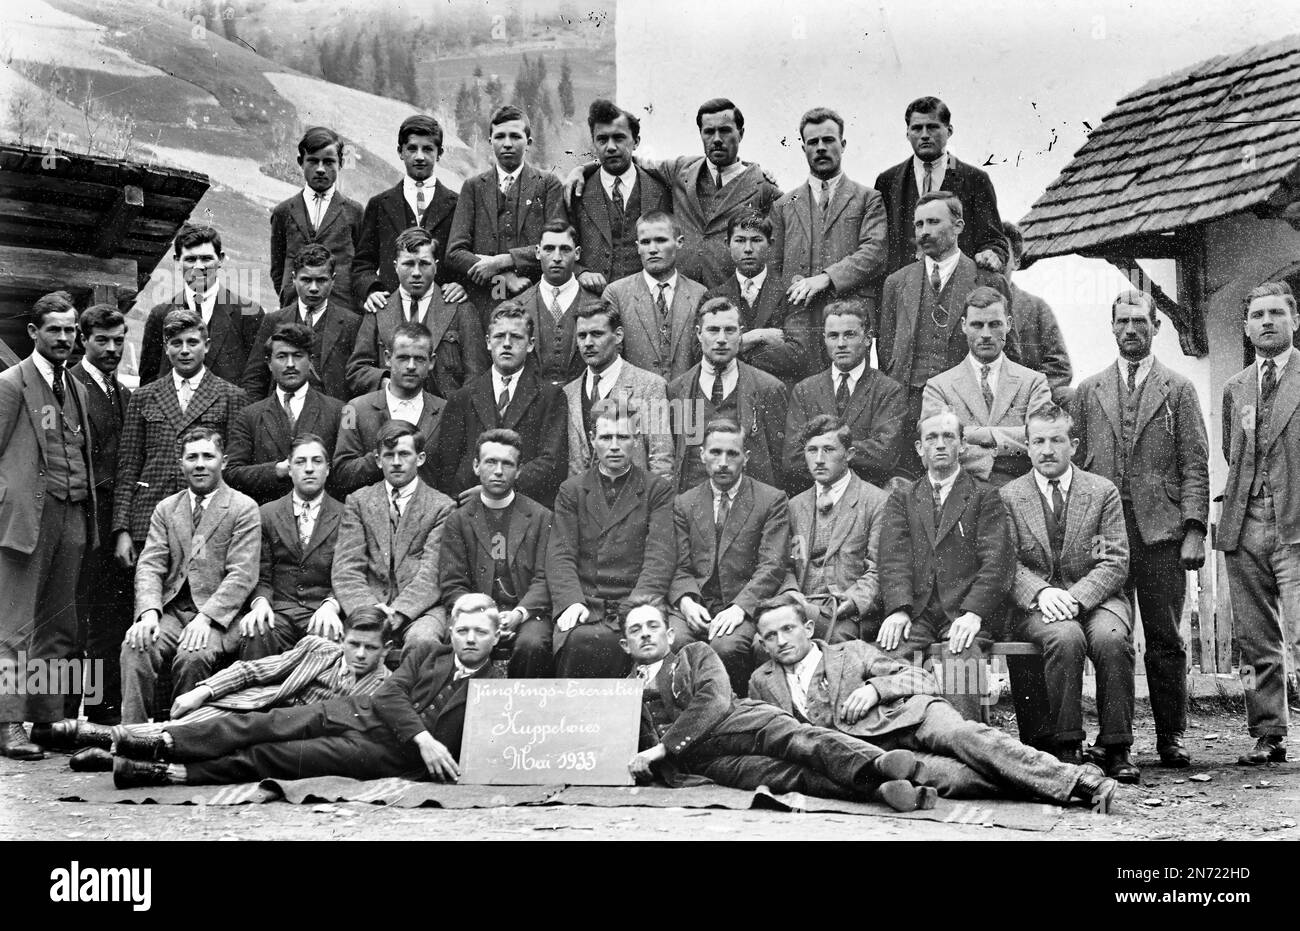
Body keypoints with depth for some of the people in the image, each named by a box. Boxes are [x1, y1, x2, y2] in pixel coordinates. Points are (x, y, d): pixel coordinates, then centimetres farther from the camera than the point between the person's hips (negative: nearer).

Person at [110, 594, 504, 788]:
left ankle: (175, 774, -18)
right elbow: (391, 694, 1)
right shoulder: (428, 655, 14)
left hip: (395, 753, -4)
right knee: (269, 724, -14)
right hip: (363, 711, 4)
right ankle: (162, 745, -15)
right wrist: (424, 737, -16)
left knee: (271, 756, -15)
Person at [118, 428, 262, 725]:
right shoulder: (166, 509, 17)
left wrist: (206, 617, -20)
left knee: (192, 657, -33)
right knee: (135, 649, -26)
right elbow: (149, 565, 7)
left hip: (219, 615, -4)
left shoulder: (243, 508, 3)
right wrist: (149, 611, -14)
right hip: (170, 611, 4)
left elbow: (242, 574, -7)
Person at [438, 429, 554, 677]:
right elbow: (452, 585, 5)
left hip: (527, 613, 0)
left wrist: (518, 614, -16)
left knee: (532, 645, -34)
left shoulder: (541, 517, 10)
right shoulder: (457, 520, 12)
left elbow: (544, 580, 3)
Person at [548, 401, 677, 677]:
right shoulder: (571, 490, 18)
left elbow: (660, 557, 1)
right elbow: (560, 555, 7)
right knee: (581, 641, -34)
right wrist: (571, 602, -13)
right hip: (584, 605, 1)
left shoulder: (657, 490, 13)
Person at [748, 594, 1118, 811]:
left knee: (964, 736, -31)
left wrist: (875, 686, -7)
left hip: (905, 716, 0)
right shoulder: (762, 682, 19)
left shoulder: (851, 653, 17)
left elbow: (923, 679, 12)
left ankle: (1080, 780, -37)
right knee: (951, 778, -31)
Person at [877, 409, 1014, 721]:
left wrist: (973, 613, -17)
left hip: (965, 611, -2)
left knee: (963, 656, -33)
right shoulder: (901, 498, 21)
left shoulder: (984, 497, 13)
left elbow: (995, 562, 0)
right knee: (891, 653, -29)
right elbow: (894, 558, 6)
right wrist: (898, 609, -13)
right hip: (915, 609, 2)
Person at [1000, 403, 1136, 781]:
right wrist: (1042, 592, -20)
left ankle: (1117, 750, -22)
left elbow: (1115, 562, 1)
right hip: (1035, 605, -1)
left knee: (1111, 638, -32)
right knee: (1065, 637, -34)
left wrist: (1076, 596, -16)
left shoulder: (1104, 492, 8)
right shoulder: (1009, 497, 8)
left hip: (1096, 598, 1)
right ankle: (1063, 747, -25)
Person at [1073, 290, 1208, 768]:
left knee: (1165, 640, 1)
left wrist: (1194, 529, -7)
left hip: (1161, 530, -1)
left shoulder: (1178, 389, 8)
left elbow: (1195, 465, 3)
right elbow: (1076, 461, 13)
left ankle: (1171, 736, 10)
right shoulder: (1088, 391, 14)